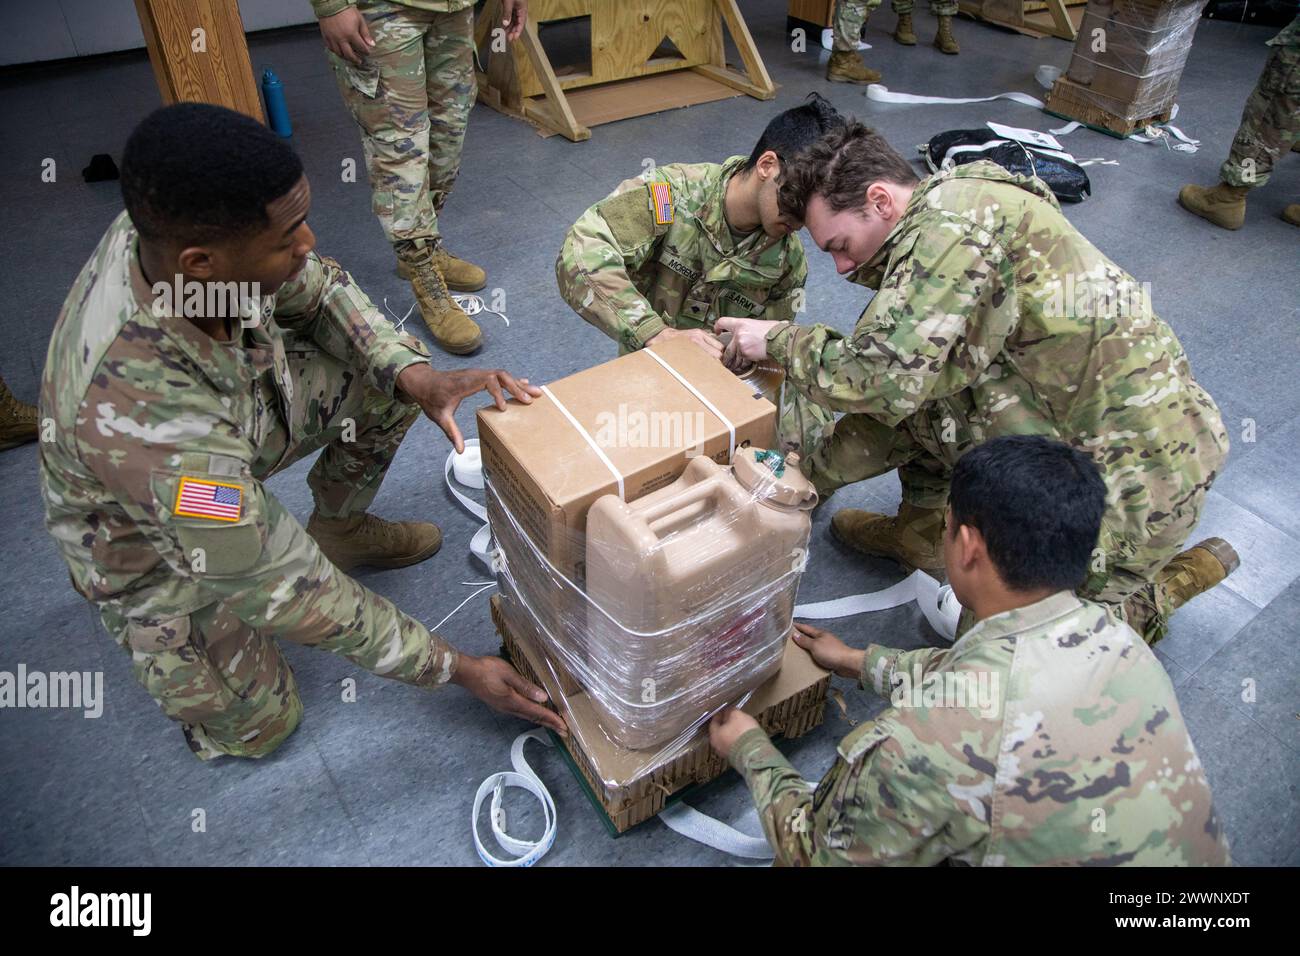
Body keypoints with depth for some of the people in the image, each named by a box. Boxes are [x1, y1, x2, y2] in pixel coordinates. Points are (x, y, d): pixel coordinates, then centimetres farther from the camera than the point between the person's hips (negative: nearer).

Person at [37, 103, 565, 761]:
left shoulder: (177, 228, -27)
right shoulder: (140, 412, -45)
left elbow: (317, 288, -7)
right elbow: (289, 593, -35)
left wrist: (415, 375, -25)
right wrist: (459, 670, -28)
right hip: (151, 536, -5)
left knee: (389, 371, -10)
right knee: (259, 725, -4)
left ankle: (339, 529, 14)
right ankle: (151, 633, 22)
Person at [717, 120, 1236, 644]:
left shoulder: (954, 213, -18)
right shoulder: (937, 231, 11)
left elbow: (884, 376, -25)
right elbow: (900, 387, 14)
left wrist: (779, 341, -9)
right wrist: (811, 474, 15)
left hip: (1140, 469, -9)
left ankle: (1165, 586, 14)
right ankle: (920, 530, 21)